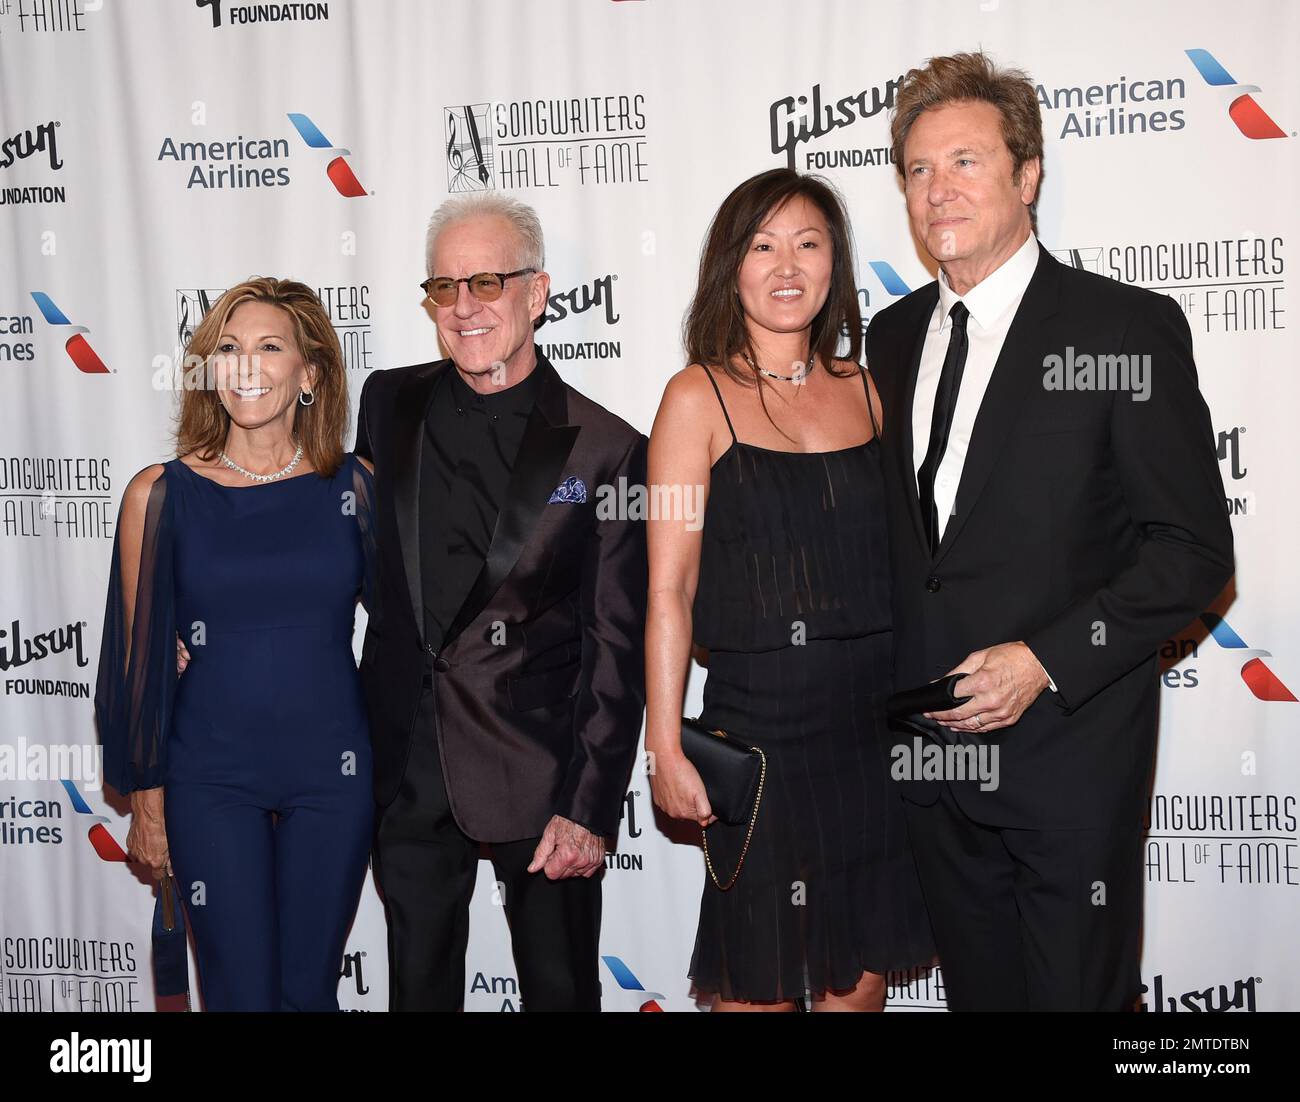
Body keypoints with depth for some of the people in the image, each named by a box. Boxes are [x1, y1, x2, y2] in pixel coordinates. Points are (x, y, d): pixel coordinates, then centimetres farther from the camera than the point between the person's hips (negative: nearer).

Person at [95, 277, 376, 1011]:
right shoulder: (161, 494, -4)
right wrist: (147, 798, 2)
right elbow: (140, 654, 0)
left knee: (310, 990, 12)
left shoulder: (355, 487, -1)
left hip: (333, 772, 1)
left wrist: (395, 763, 0)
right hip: (212, 778, -1)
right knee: (242, 993, 3)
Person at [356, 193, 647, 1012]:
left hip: (538, 772, -3)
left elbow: (617, 648, -6)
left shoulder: (606, 450, -6)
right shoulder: (388, 406, 6)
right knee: (418, 984, 14)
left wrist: (590, 808, -10)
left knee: (560, 988, 10)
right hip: (406, 767, 3)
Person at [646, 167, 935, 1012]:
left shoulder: (864, 389, 9)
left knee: (864, 972, 14)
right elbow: (669, 589, -7)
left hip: (877, 718, 4)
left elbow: (899, 554, 12)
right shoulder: (699, 396, -4)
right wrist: (666, 749, -10)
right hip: (760, 716, -4)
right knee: (761, 979, 8)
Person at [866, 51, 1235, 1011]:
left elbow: (1194, 547, -11)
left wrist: (1045, 660, -20)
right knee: (976, 989, 18)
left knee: (1077, 991, 8)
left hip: (1067, 747, -5)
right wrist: (900, 696, 6)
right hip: (932, 748, 5)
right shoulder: (893, 337, 9)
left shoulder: (1129, 328, -9)